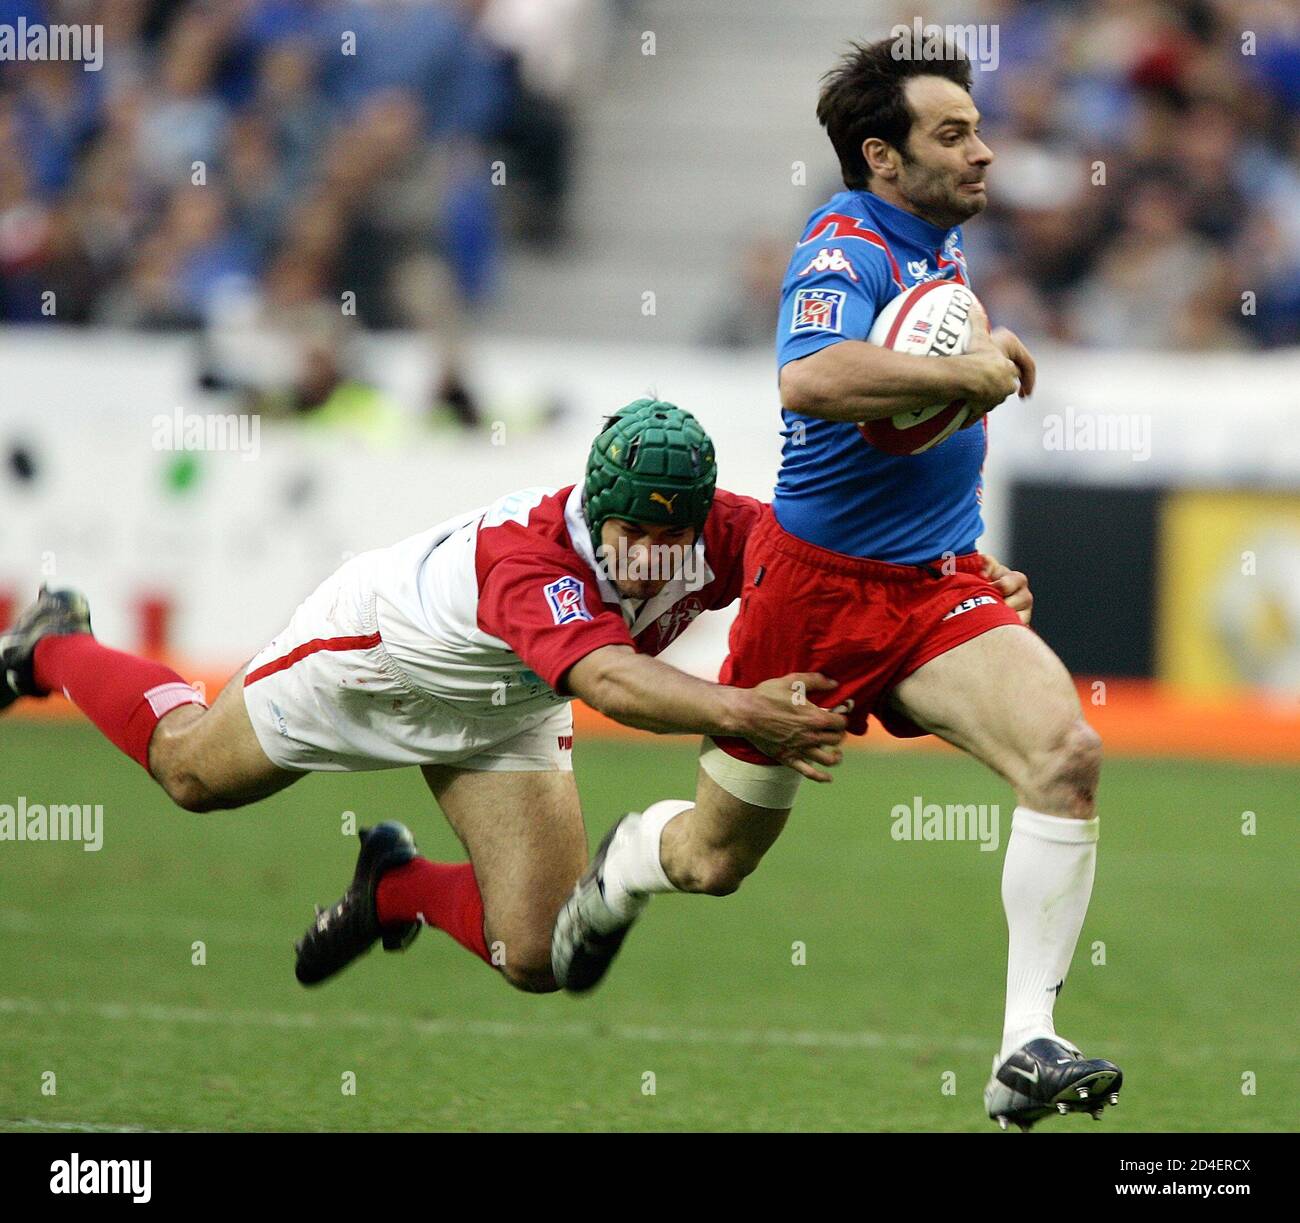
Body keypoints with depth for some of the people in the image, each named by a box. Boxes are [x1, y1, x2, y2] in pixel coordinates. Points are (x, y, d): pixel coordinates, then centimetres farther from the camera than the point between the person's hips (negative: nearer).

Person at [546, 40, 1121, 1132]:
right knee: (714, 859, 10)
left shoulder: (941, 240, 10)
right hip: (820, 585, -6)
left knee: (1067, 753, -22)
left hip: (939, 589, 6)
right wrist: (962, 373, -32)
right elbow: (810, 381, -41)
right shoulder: (847, 252, -18)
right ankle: (622, 865, 50)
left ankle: (1028, 1052, -22)